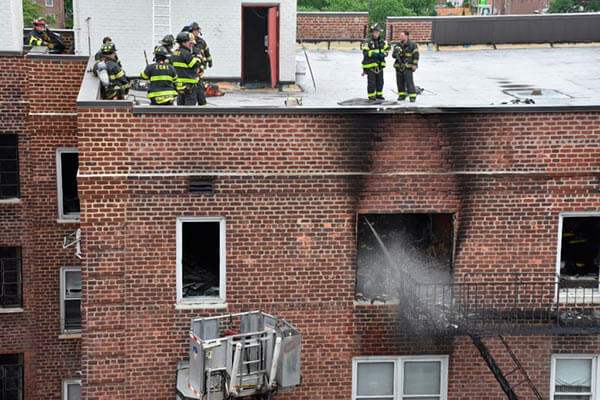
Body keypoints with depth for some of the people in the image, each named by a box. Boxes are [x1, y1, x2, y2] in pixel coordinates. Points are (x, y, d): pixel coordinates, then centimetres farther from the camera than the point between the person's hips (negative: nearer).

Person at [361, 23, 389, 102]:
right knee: (371, 82, -3)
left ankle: (379, 94, 28)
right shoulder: (368, 43, -9)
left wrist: (383, 54, -12)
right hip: (371, 65, -6)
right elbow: (365, 52, -14)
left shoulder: (383, 42, 9)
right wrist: (372, 53, -28)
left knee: (380, 81, 14)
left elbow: (387, 49, 9)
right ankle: (371, 96, 7)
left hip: (380, 65, 6)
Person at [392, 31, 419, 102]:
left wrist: (414, 64, -12)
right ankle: (402, 95, 18)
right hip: (399, 66, 6)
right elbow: (393, 54, 13)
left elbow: (416, 55, -4)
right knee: (400, 81, 7)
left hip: (408, 67, -6)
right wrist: (397, 54, -9)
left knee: (409, 81, -12)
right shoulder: (398, 45, 13)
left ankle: (413, 96, -8)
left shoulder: (412, 45, -2)